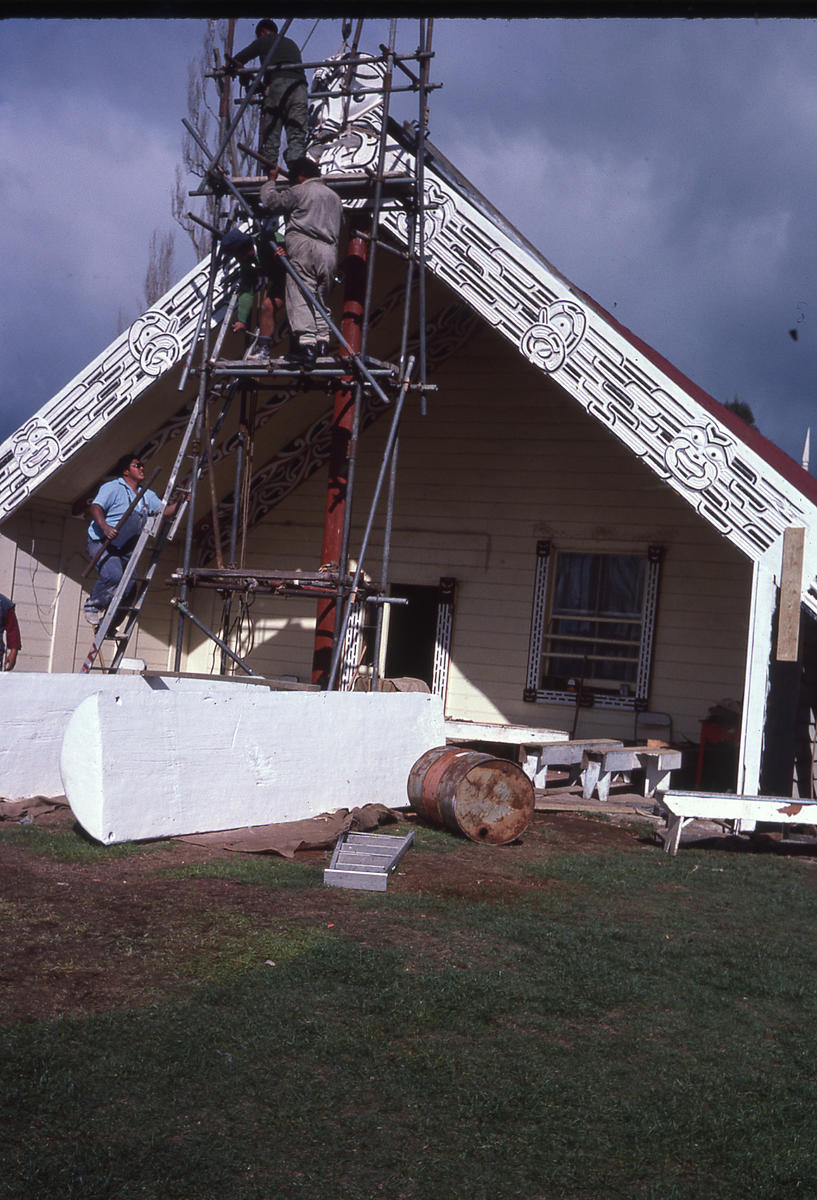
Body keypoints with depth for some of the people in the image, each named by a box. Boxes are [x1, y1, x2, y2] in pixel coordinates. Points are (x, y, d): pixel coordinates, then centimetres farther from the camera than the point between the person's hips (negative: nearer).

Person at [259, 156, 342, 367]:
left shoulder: (299, 191, 2)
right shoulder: (335, 197, 24)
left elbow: (270, 201, 1)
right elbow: (340, 225, 25)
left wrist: (270, 182, 17)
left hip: (304, 246, -7)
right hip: (329, 252, 7)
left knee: (300, 297, -12)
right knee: (321, 298, 13)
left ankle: (306, 341, -24)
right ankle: (322, 340, 4)